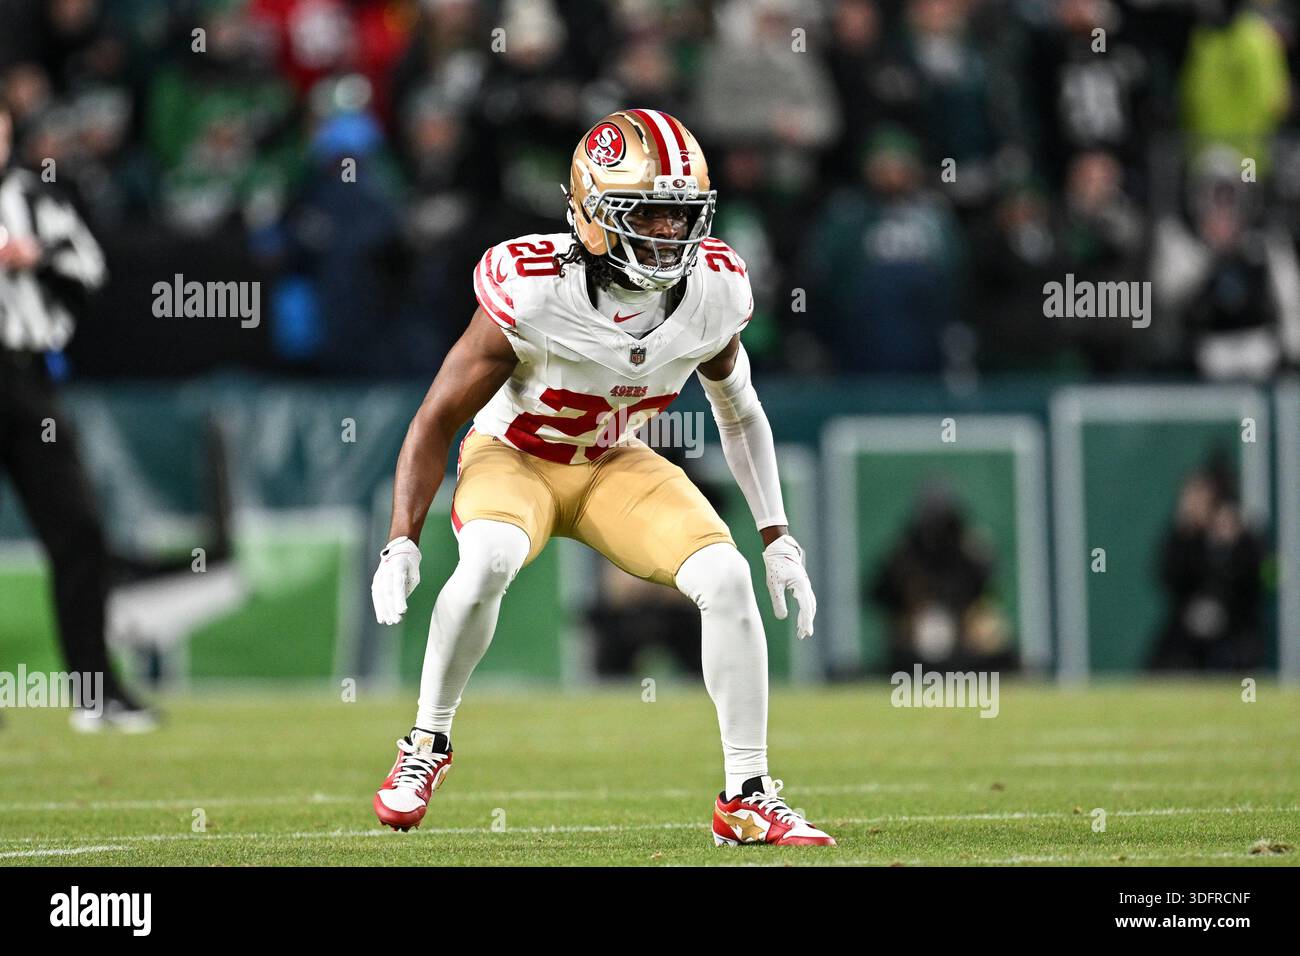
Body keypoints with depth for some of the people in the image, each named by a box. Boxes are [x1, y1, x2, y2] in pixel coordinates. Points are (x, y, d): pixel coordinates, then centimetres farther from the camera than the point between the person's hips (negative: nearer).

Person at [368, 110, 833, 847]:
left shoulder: (712, 291, -17)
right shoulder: (533, 293, -30)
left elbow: (741, 413, 4)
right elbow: (440, 418, -19)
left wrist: (777, 536, 1)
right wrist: (403, 542, -26)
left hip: (615, 464, 4)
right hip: (515, 455, -4)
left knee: (727, 578, -19)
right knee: (489, 561, -36)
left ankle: (748, 799, -7)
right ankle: (428, 743, -11)